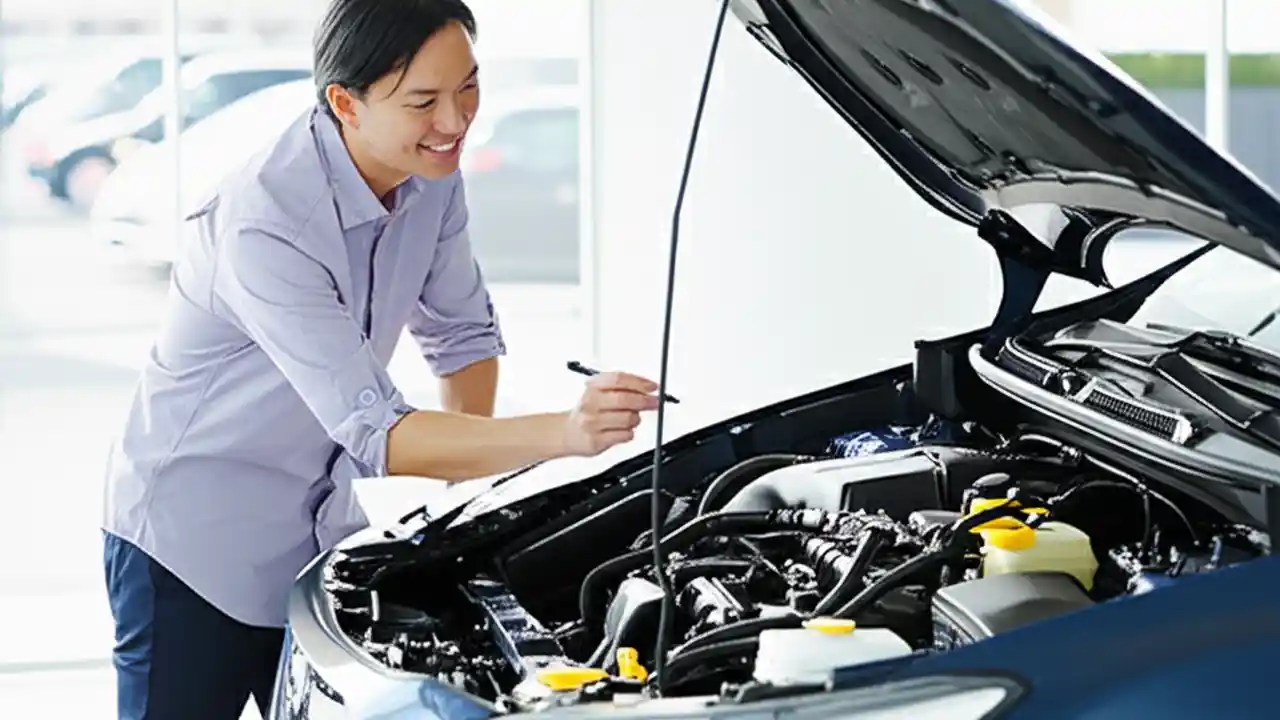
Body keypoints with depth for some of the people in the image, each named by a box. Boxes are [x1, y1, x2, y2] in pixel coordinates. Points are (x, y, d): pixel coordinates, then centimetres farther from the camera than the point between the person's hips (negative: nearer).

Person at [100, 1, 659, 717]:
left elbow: (462, 331, 11)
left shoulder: (431, 176, -6)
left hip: (316, 531, 7)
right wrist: (565, 433, -46)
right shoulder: (263, 227, -31)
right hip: (192, 543, -7)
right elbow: (373, 436, -35)